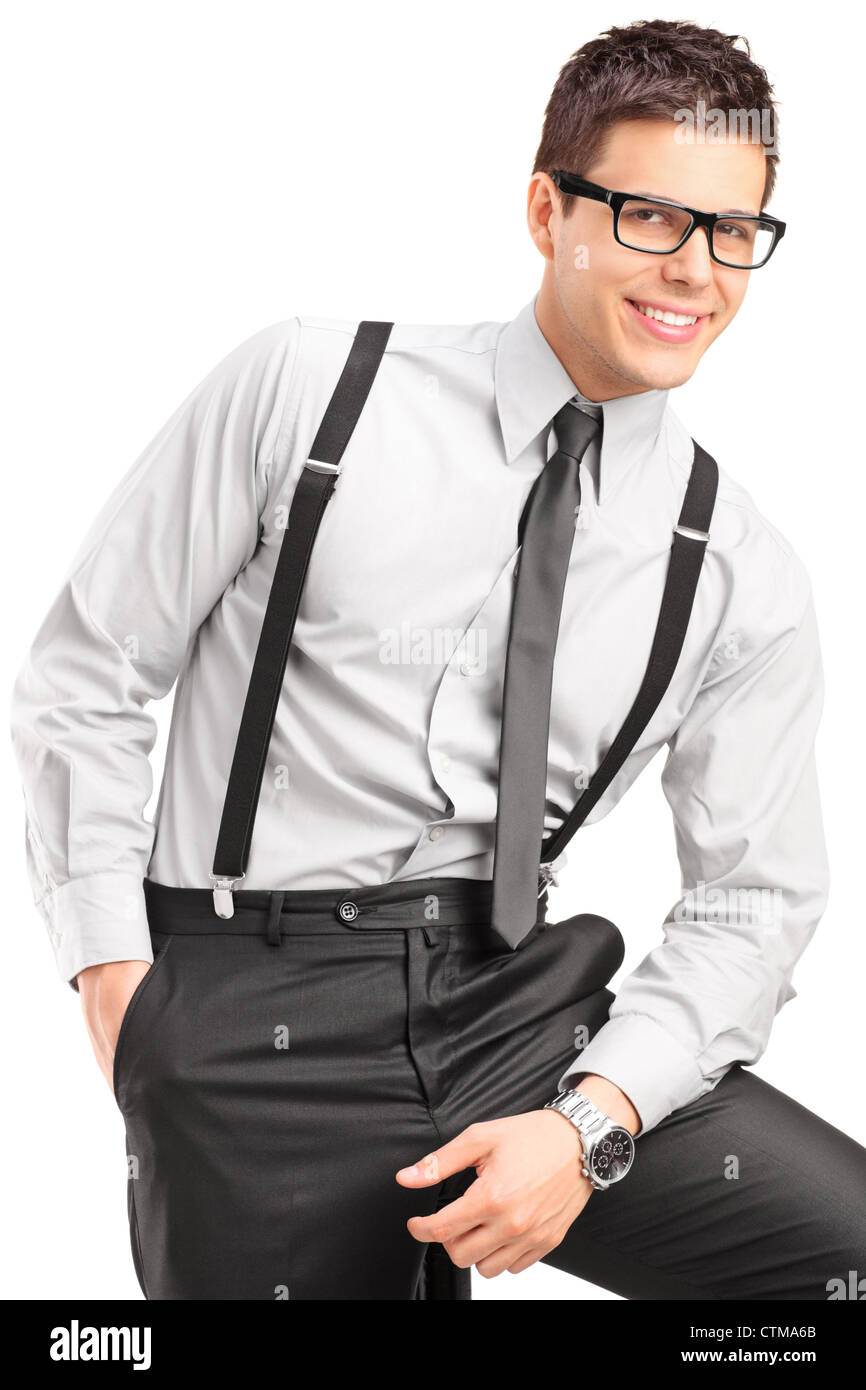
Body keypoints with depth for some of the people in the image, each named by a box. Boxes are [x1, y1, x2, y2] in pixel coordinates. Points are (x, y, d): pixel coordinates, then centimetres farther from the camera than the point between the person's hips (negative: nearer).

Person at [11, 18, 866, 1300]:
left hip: (520, 1002, 2)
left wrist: (590, 1123, -10)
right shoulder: (303, 387, -3)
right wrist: (113, 967, -5)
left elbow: (753, 899, 5)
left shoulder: (744, 578, 3)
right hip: (252, 1008, -1)